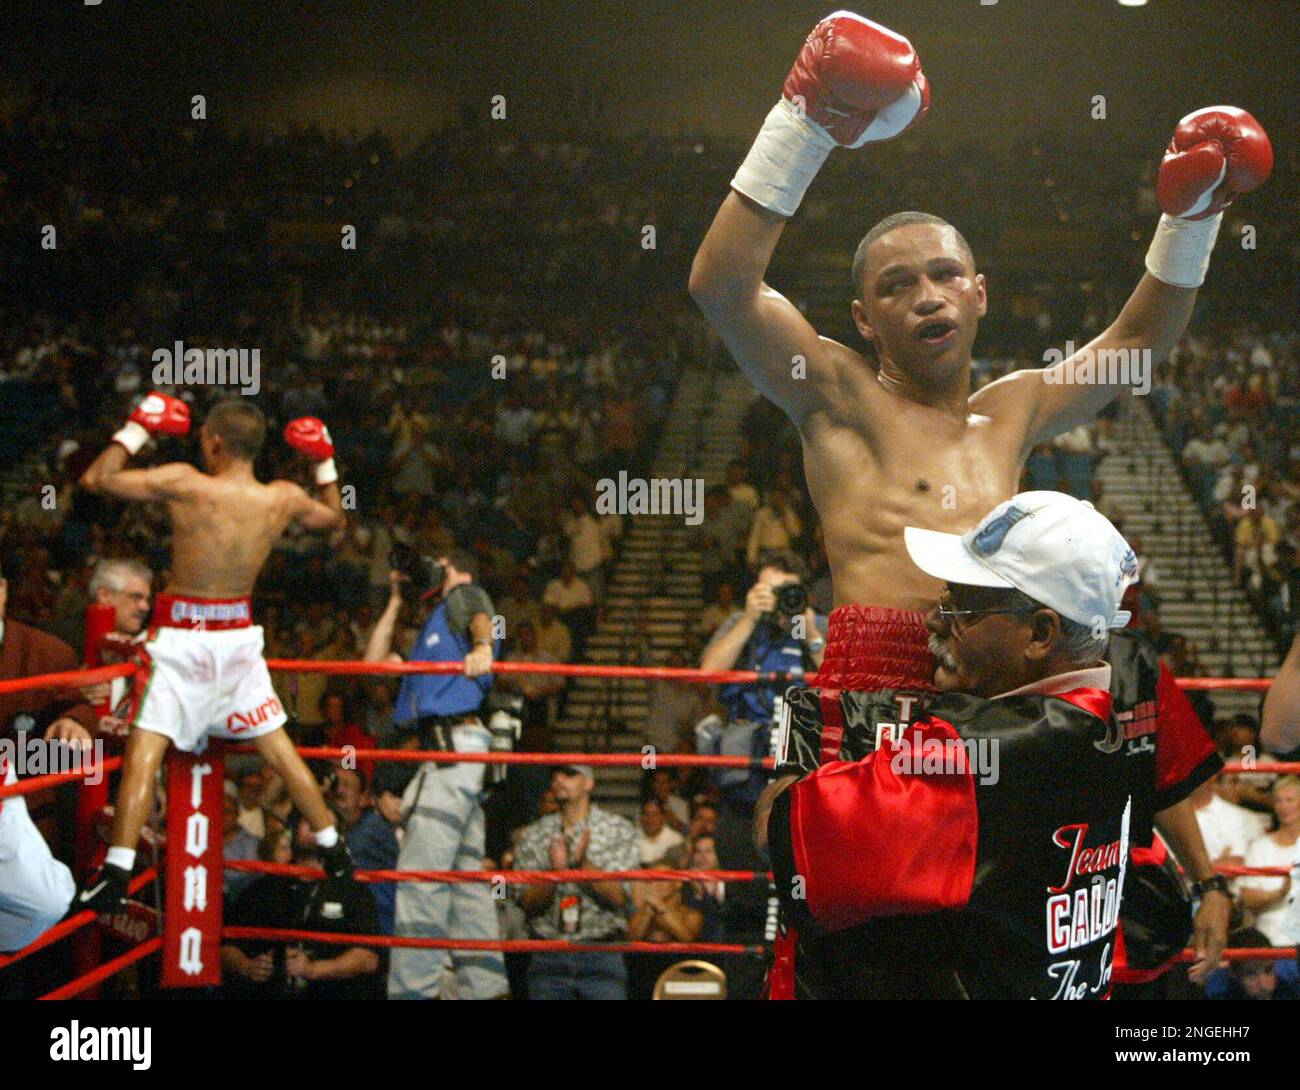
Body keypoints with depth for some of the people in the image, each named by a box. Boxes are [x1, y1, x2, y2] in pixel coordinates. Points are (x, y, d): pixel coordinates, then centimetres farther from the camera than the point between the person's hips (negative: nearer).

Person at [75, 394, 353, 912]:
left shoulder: (183, 483, -16)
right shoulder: (284, 498, -3)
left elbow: (95, 478, -9)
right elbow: (334, 517, 18)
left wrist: (136, 430, 2)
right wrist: (324, 463, 24)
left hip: (182, 636, -4)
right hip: (239, 632, 4)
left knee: (144, 748, -4)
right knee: (277, 747, 17)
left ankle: (116, 873, -12)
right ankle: (333, 849, 26)